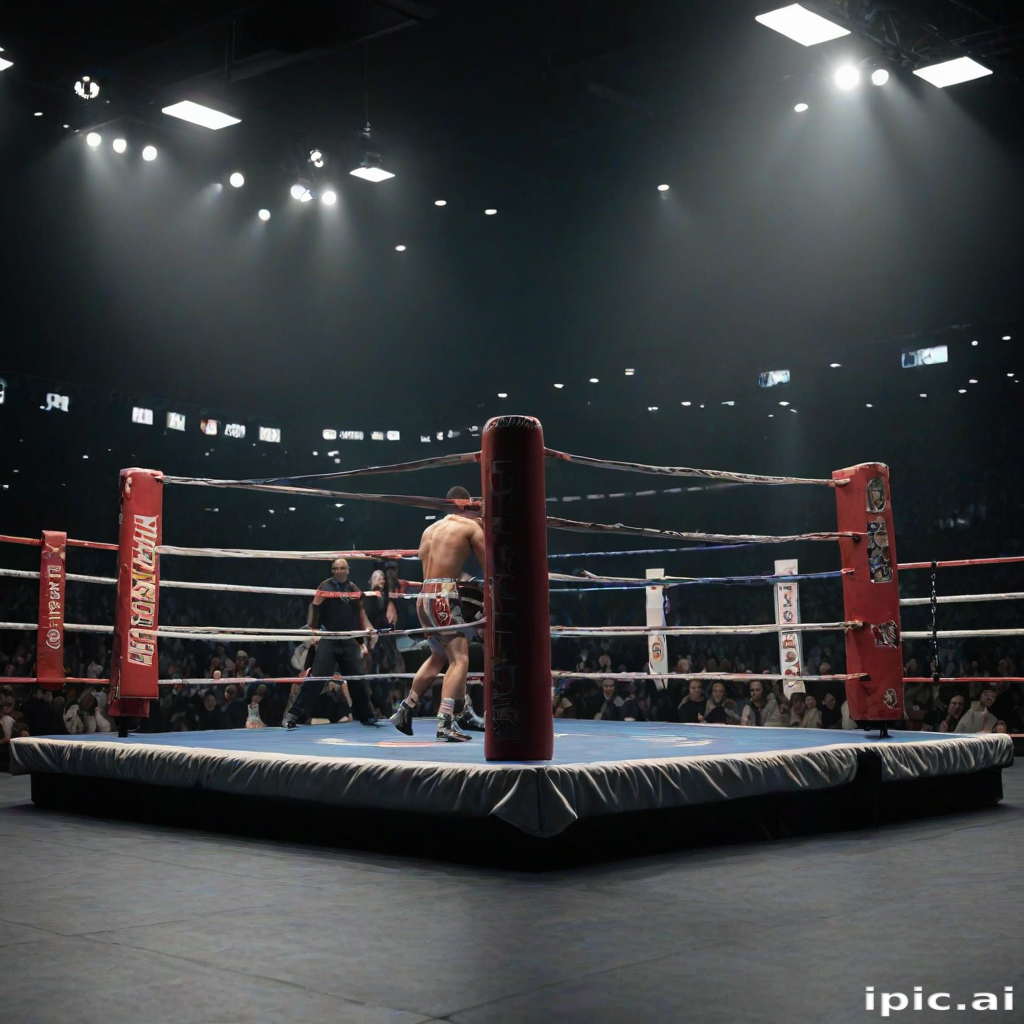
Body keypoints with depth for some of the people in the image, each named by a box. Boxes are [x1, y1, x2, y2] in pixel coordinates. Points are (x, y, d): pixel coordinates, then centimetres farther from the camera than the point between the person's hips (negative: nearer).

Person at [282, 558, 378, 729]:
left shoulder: (354, 589, 11)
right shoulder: (326, 587, -3)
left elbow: (360, 611, 20)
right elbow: (314, 608, -9)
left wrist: (367, 628, 6)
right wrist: (313, 632, -20)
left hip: (348, 640, 5)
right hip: (327, 639, -4)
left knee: (358, 678, 7)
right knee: (316, 677, -13)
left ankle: (366, 715, 22)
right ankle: (293, 715, -13)